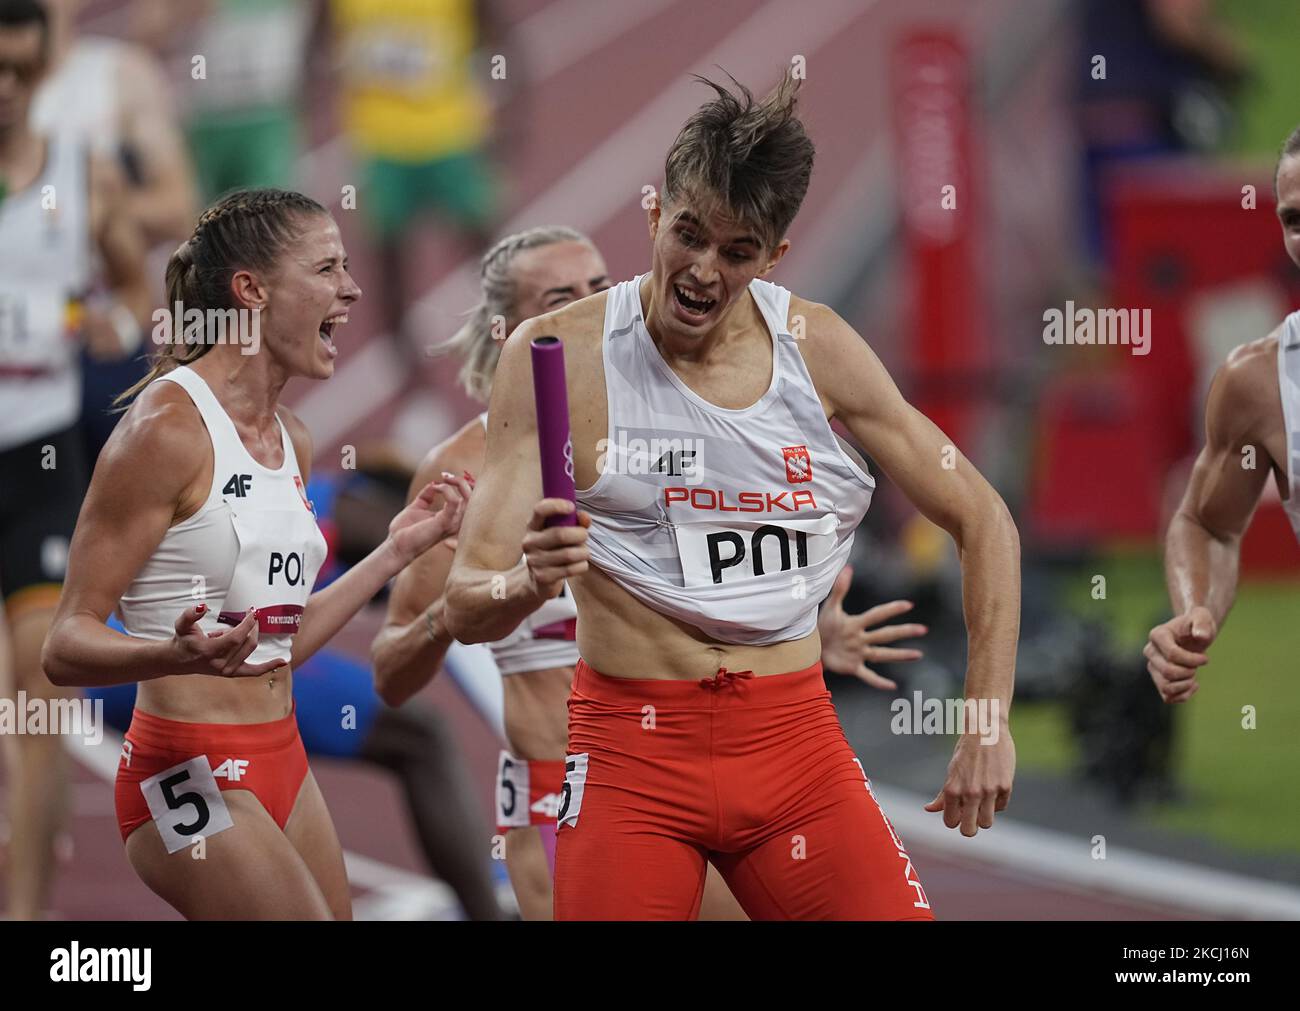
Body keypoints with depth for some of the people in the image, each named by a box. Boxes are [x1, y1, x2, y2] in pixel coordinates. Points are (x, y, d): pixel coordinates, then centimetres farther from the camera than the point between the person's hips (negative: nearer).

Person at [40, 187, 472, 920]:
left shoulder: (291, 442, 13)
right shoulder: (168, 426, -13)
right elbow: (68, 645, -15)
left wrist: (396, 553, 18)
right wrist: (177, 657, -34)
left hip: (280, 764, 9)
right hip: (191, 776, -9)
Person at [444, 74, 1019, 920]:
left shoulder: (818, 350, 1)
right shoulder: (560, 355, -6)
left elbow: (982, 520, 10)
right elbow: (465, 609, -8)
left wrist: (990, 723, 2)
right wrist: (526, 582, -32)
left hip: (795, 739, 3)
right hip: (632, 749, -2)